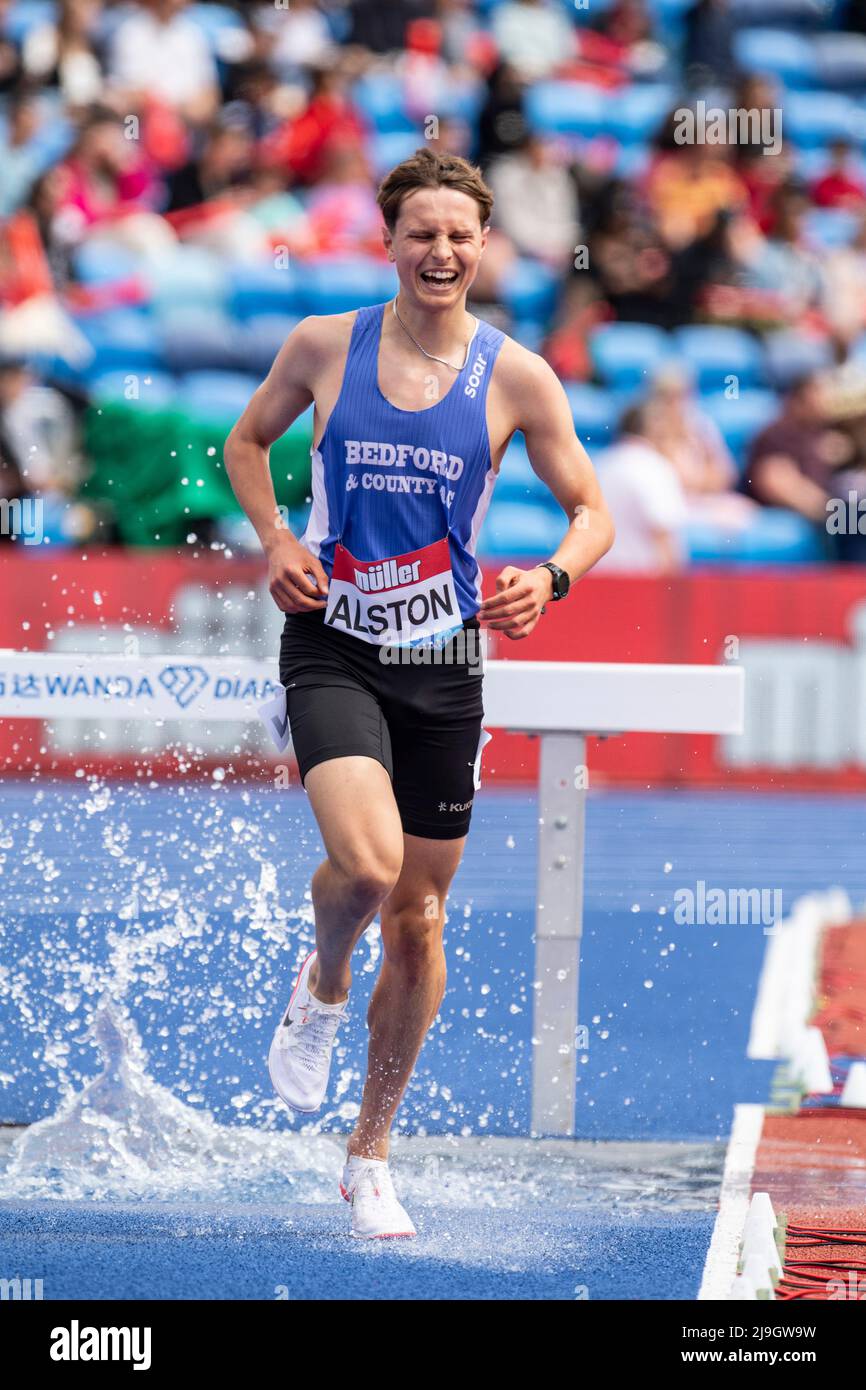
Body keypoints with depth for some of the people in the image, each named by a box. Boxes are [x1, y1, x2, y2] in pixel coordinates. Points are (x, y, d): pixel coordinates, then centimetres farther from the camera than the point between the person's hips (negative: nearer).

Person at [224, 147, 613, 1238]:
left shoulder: (516, 377, -2)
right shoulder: (323, 346, -2)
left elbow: (592, 511, 5)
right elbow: (247, 440, 16)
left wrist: (549, 577, -16)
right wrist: (274, 542, -1)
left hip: (442, 663, 2)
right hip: (331, 648, -2)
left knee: (419, 918, 8)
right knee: (366, 863, -27)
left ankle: (371, 1152, 24)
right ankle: (322, 984, 10)